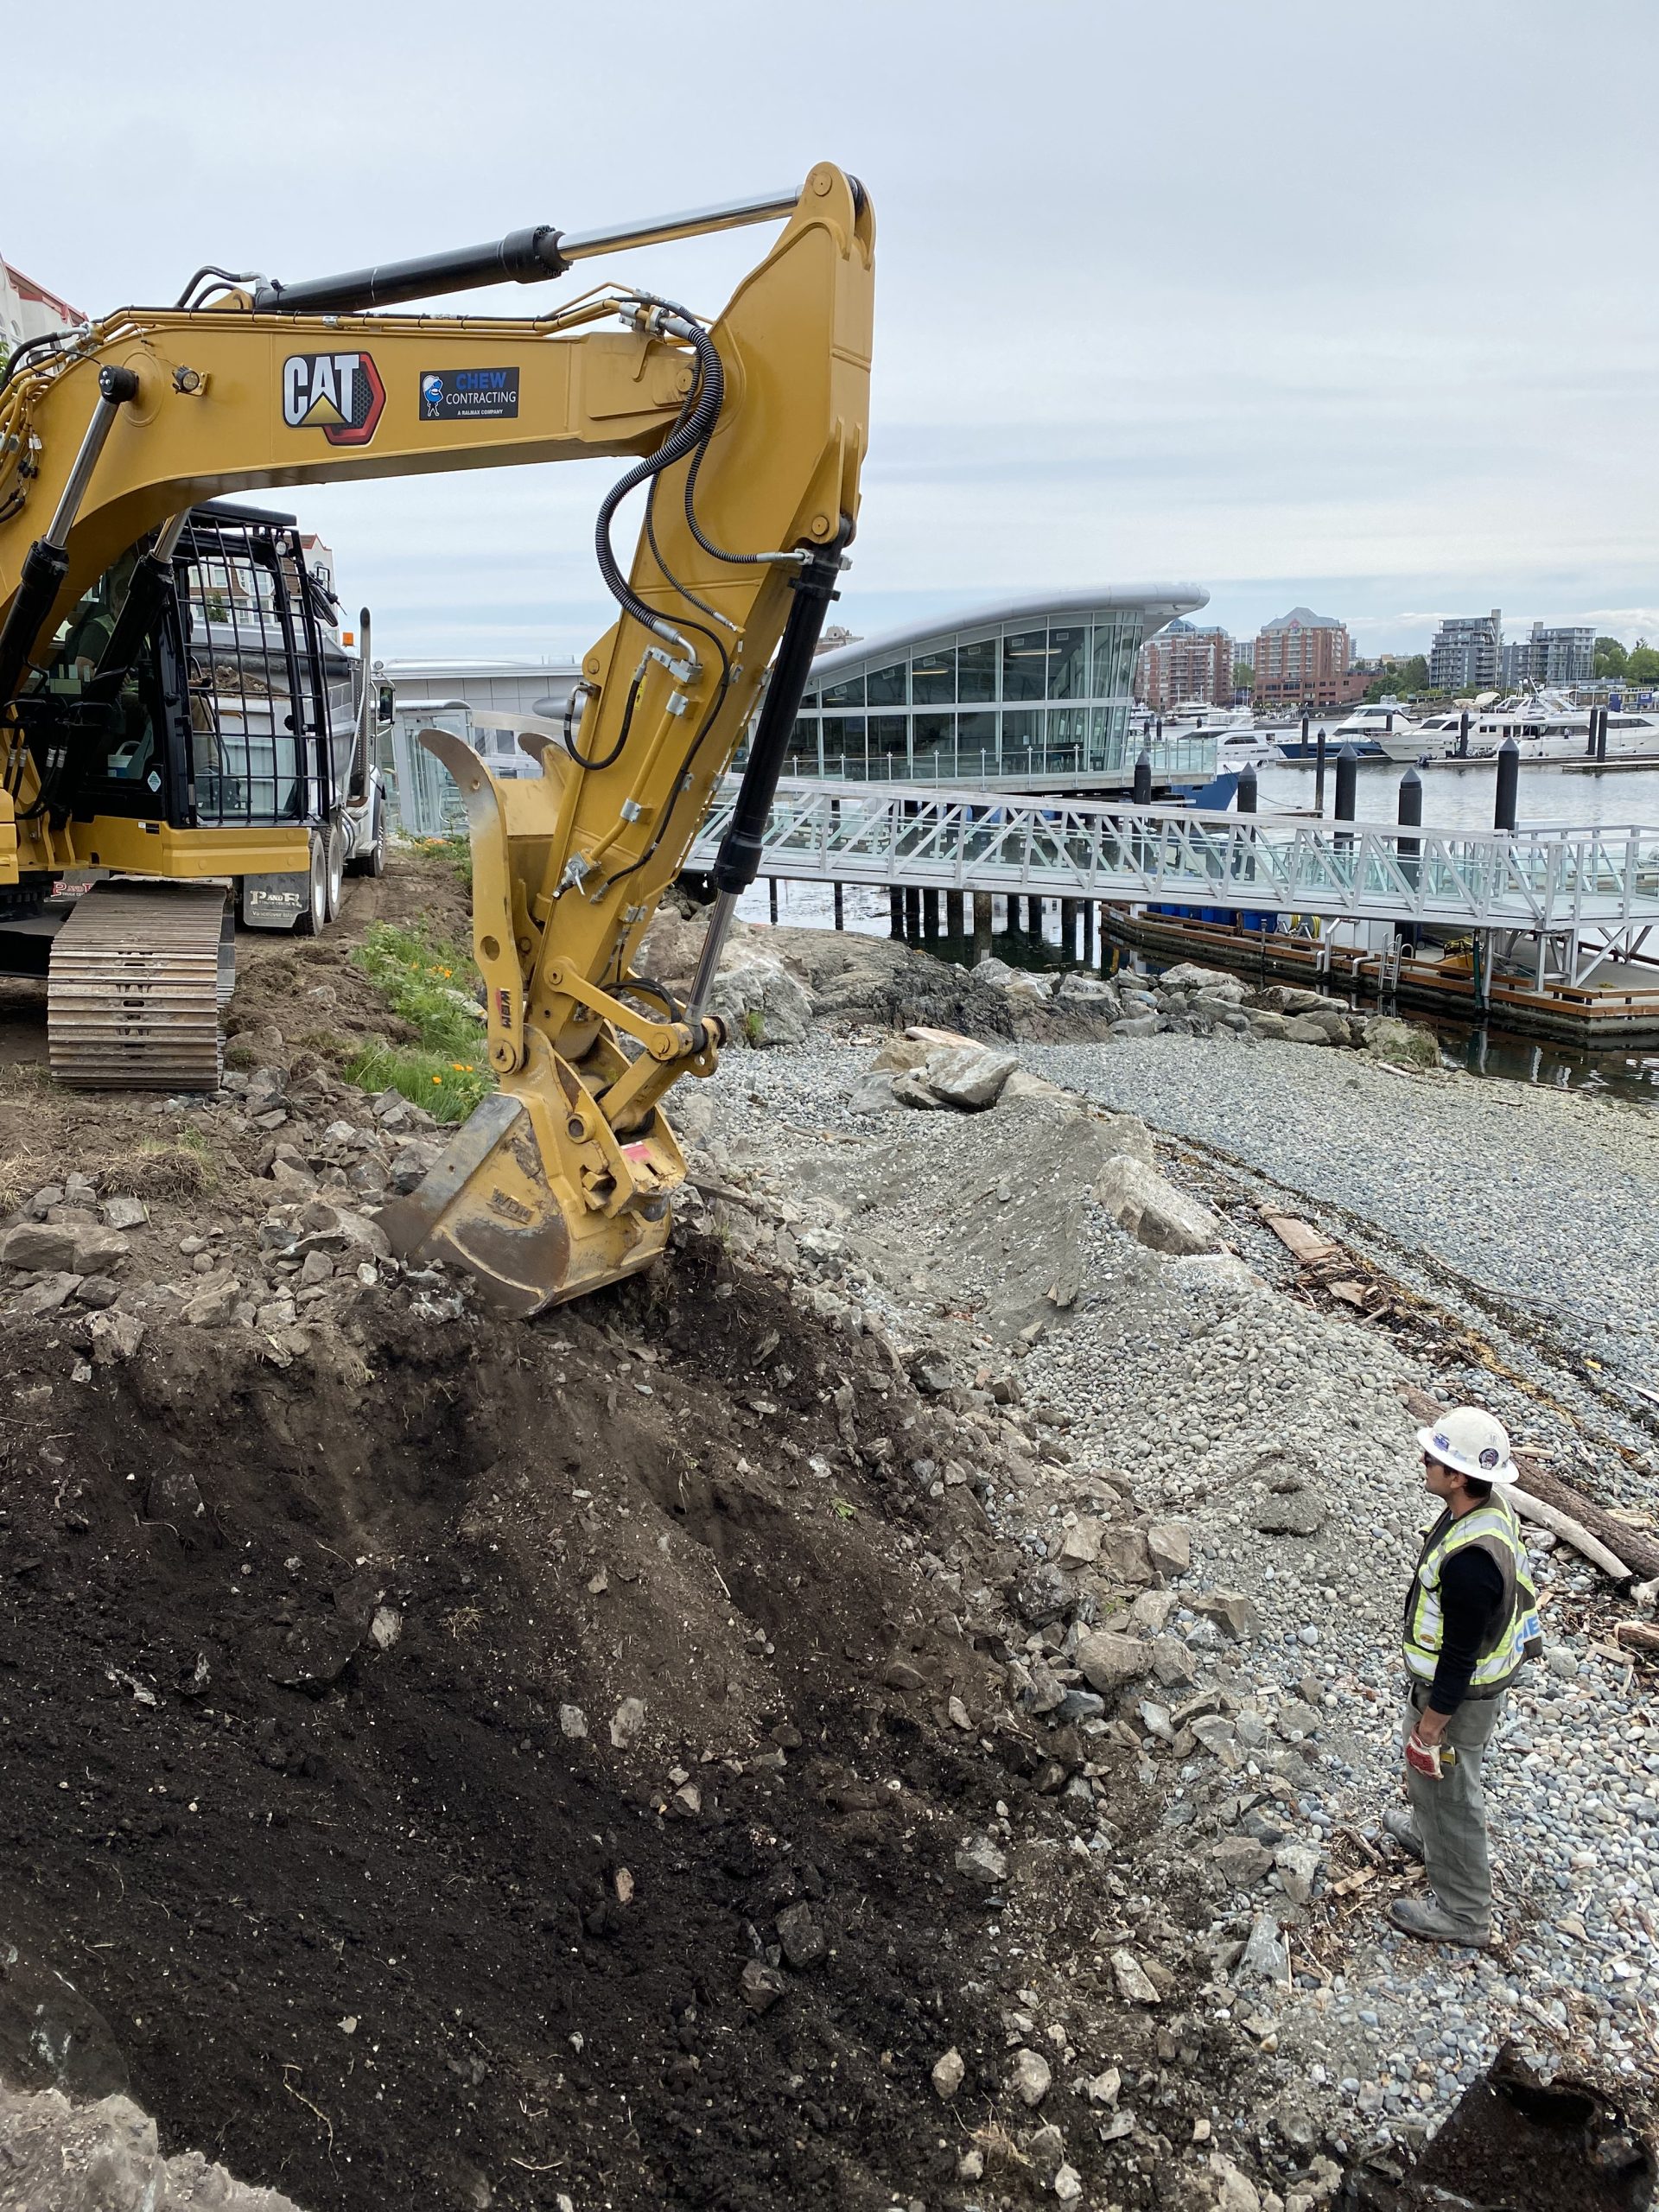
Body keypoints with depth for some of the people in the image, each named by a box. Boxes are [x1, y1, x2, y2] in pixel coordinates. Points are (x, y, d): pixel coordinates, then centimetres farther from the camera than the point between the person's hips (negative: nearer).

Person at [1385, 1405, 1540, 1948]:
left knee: (1446, 1791, 12)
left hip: (1459, 1695, -9)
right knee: (1426, 1775, 32)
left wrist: (1430, 1726, -17)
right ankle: (1426, 1834, 59)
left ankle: (1462, 1913, 31)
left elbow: (1460, 1659, -30)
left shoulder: (1470, 1559, -40)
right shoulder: (1492, 1506, -10)